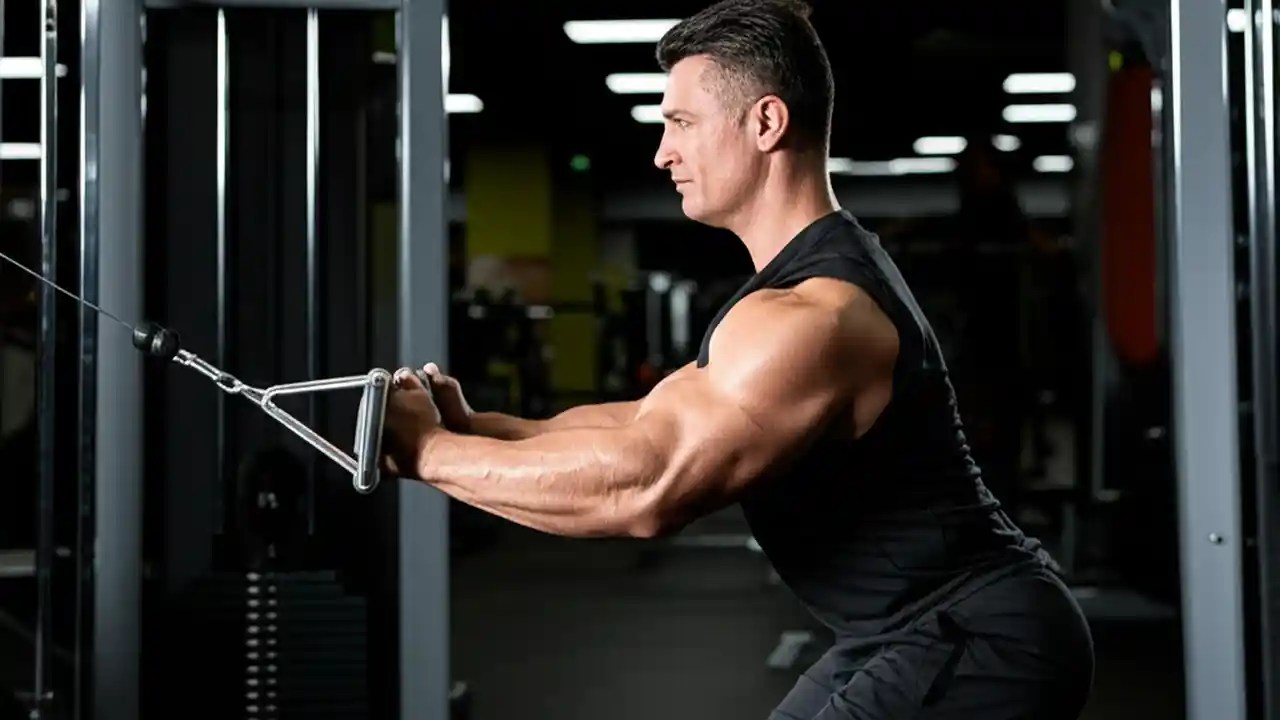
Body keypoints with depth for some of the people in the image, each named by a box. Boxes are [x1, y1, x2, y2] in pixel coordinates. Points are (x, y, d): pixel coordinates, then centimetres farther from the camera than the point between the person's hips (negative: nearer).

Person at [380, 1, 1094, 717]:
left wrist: (431, 451, -21)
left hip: (981, 647, -11)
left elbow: (643, 488, -32)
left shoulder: (813, 317, -24)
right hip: (935, 632, 11)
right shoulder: (826, 276, 12)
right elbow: (657, 428, 16)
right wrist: (478, 426, 6)